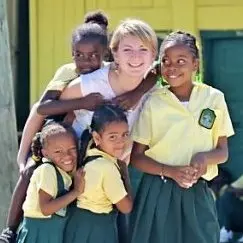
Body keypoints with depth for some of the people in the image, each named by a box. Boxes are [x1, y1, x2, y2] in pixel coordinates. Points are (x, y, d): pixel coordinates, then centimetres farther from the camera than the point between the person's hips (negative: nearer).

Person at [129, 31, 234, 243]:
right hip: (158, 194, -1)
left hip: (198, 195, 1)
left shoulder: (214, 98, 0)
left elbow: (223, 152, 6)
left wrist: (205, 157, -16)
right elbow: (136, 157, 0)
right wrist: (170, 171, -16)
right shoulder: (153, 103, -2)